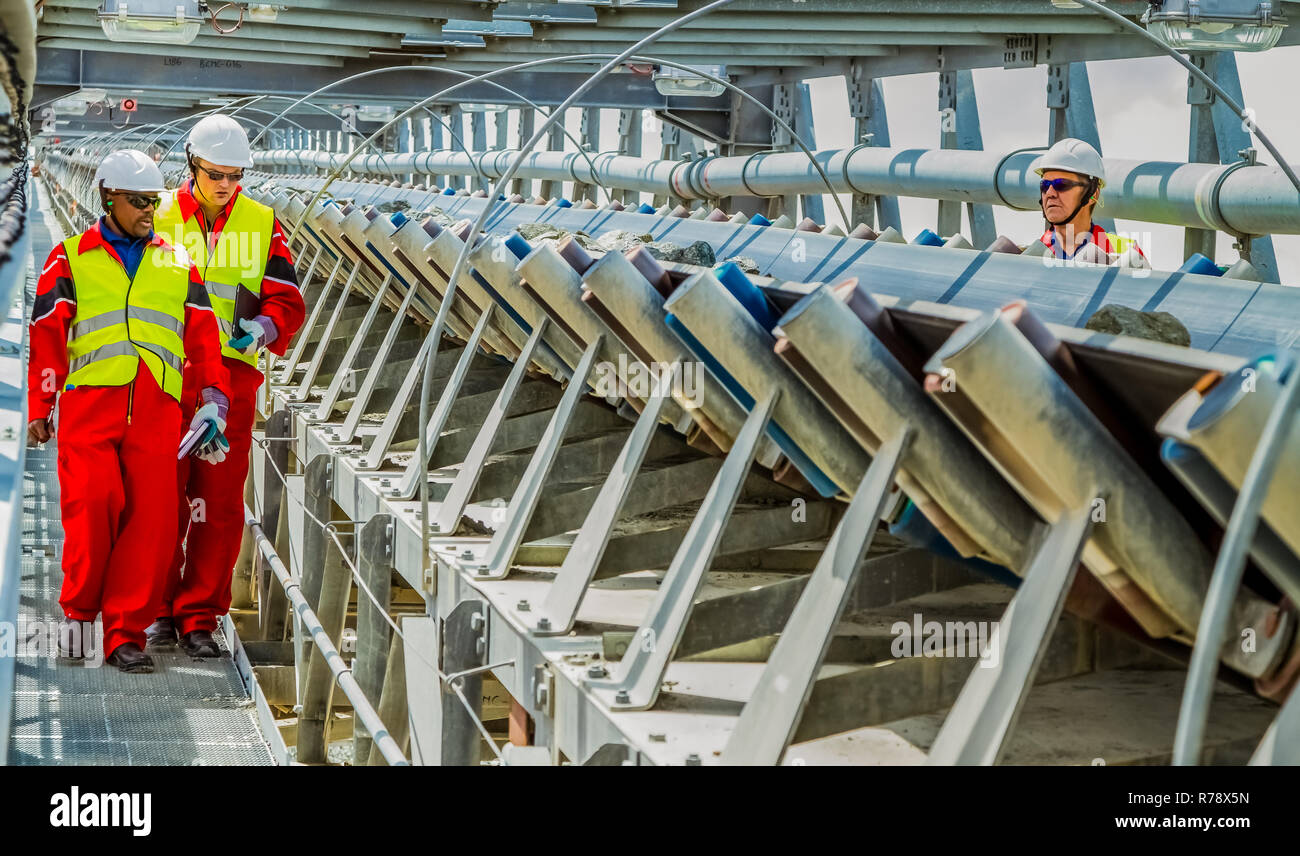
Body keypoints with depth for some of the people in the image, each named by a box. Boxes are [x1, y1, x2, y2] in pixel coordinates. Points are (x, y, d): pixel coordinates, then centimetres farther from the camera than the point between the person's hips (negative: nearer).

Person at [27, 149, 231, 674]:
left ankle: (126, 634, 0)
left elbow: (202, 336, 18)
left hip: (156, 410, 2)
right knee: (93, 503, -18)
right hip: (89, 401, -2)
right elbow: (44, 336, 10)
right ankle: (78, 609, 5)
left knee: (150, 519, -8)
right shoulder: (70, 259, 14)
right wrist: (38, 407, 4)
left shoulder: (177, 265, 21)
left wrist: (214, 398, 7)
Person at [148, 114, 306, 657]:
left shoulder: (262, 225, 8)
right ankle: (160, 610, 14)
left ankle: (200, 618, 8)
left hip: (232, 375, 1)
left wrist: (261, 327, -18)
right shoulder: (158, 219, 5)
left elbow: (287, 302, 3)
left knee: (220, 502, 0)